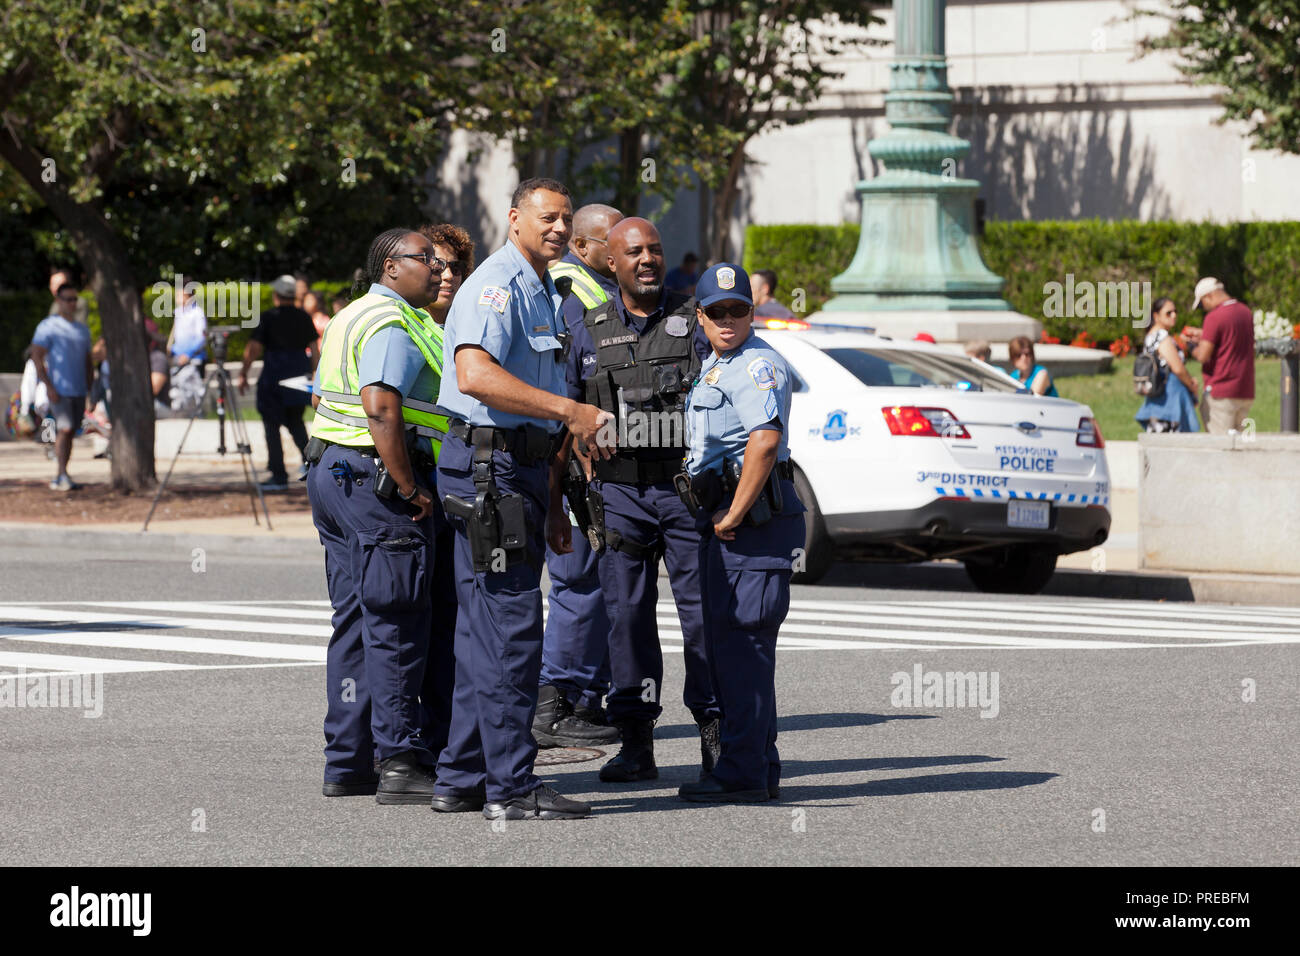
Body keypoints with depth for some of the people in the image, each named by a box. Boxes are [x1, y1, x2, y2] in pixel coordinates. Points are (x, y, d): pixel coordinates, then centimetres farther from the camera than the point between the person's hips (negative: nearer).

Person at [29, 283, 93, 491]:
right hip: (59, 390, -6)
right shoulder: (48, 327, -3)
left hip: (78, 390, 6)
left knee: (70, 432, 5)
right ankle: (62, 476, -20)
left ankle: (60, 480, 8)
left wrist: (91, 388, 16)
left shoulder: (82, 330, 18)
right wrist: (48, 386, -16)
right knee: (64, 429, -16)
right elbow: (37, 357, -8)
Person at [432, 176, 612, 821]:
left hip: (518, 469, 10)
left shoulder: (540, 293, 21)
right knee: (510, 629, -10)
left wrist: (550, 498, 27)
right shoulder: (498, 285, -13)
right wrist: (571, 411, -32)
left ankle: (463, 778, 16)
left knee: (487, 631, 12)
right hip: (490, 467, -10)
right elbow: (477, 375, -29)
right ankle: (511, 787, -10)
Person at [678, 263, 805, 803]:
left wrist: (734, 517, -22)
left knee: (742, 642, -11)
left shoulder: (759, 364, -12)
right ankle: (760, 768, 19)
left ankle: (744, 773, -11)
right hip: (722, 517, 11)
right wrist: (708, 514, 19)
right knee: (725, 641, 13)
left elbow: (764, 440, -26)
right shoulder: (710, 368, 20)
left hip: (754, 518, -11)